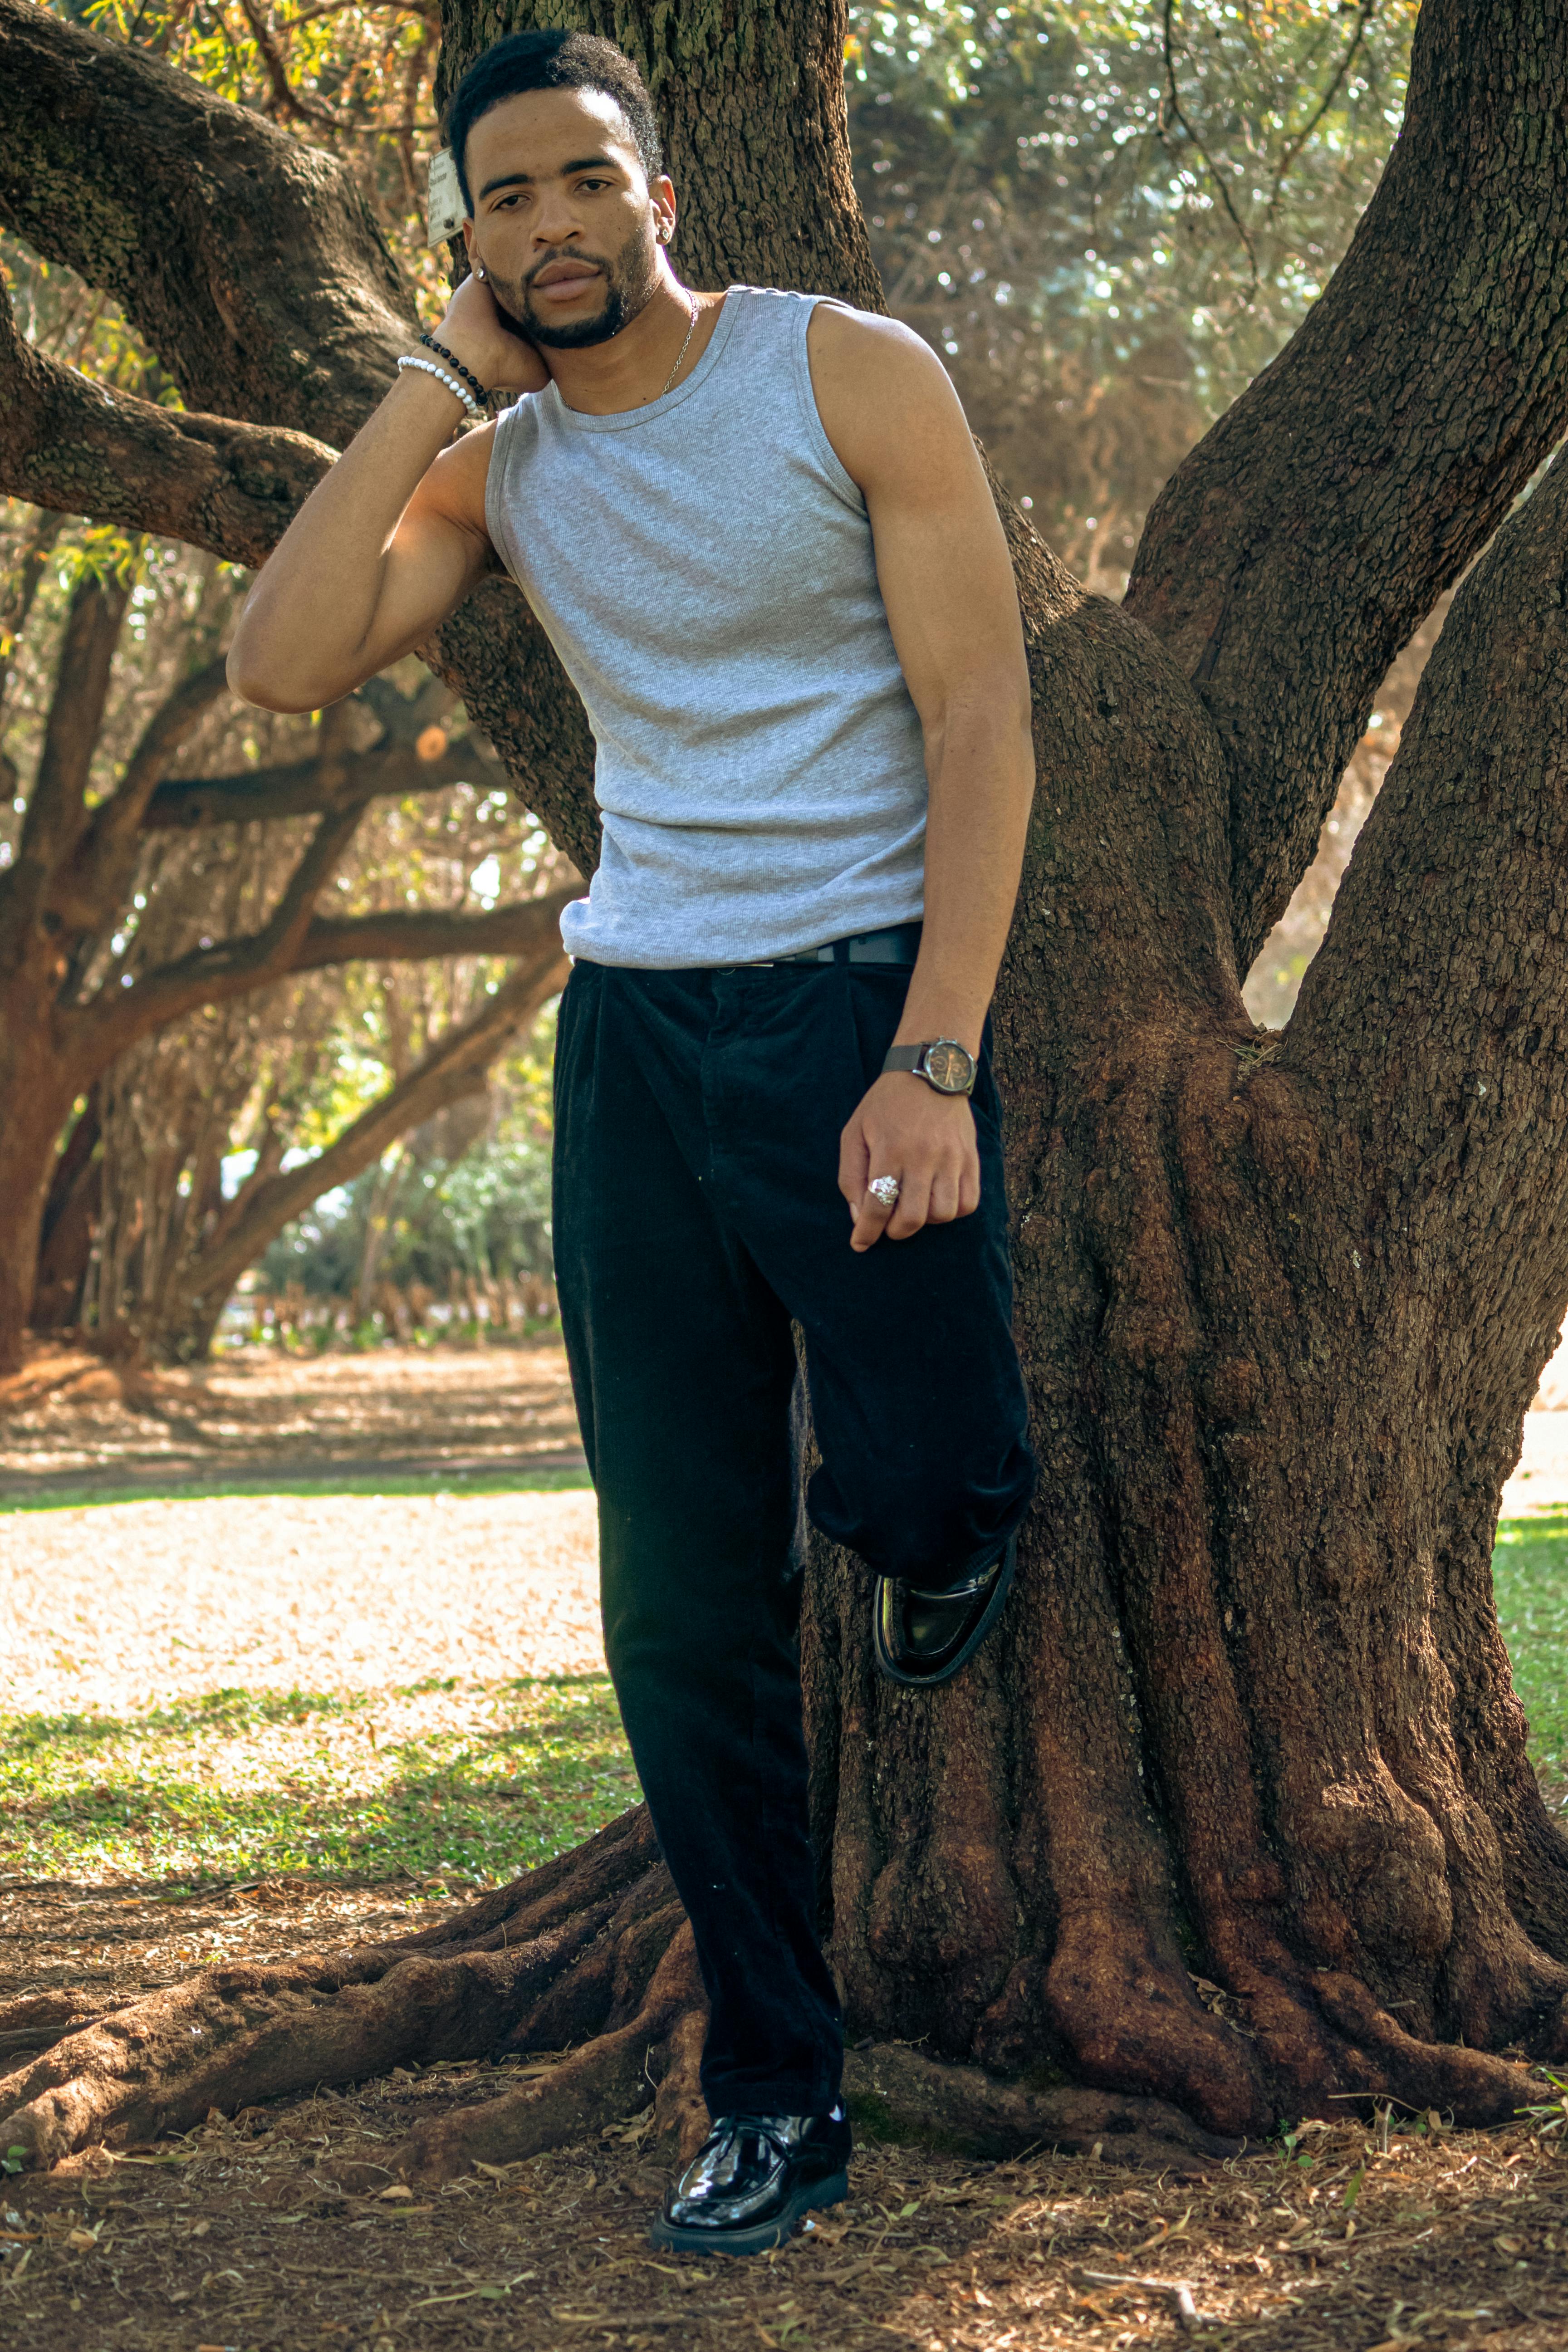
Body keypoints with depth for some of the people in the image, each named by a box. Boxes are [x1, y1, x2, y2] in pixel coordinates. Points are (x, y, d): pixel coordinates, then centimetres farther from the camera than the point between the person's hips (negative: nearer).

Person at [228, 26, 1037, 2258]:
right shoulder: (497, 472, 8)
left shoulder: (852, 377, -4)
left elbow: (982, 718, -8)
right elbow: (281, 662, -6)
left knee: (926, 1497, -17)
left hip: (868, 987, -4)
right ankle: (775, 2098, 15)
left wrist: (933, 1062, -18)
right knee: (684, 1608, 3)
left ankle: (936, 1528, 23)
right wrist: (433, 388, -5)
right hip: (635, 1026, 4)